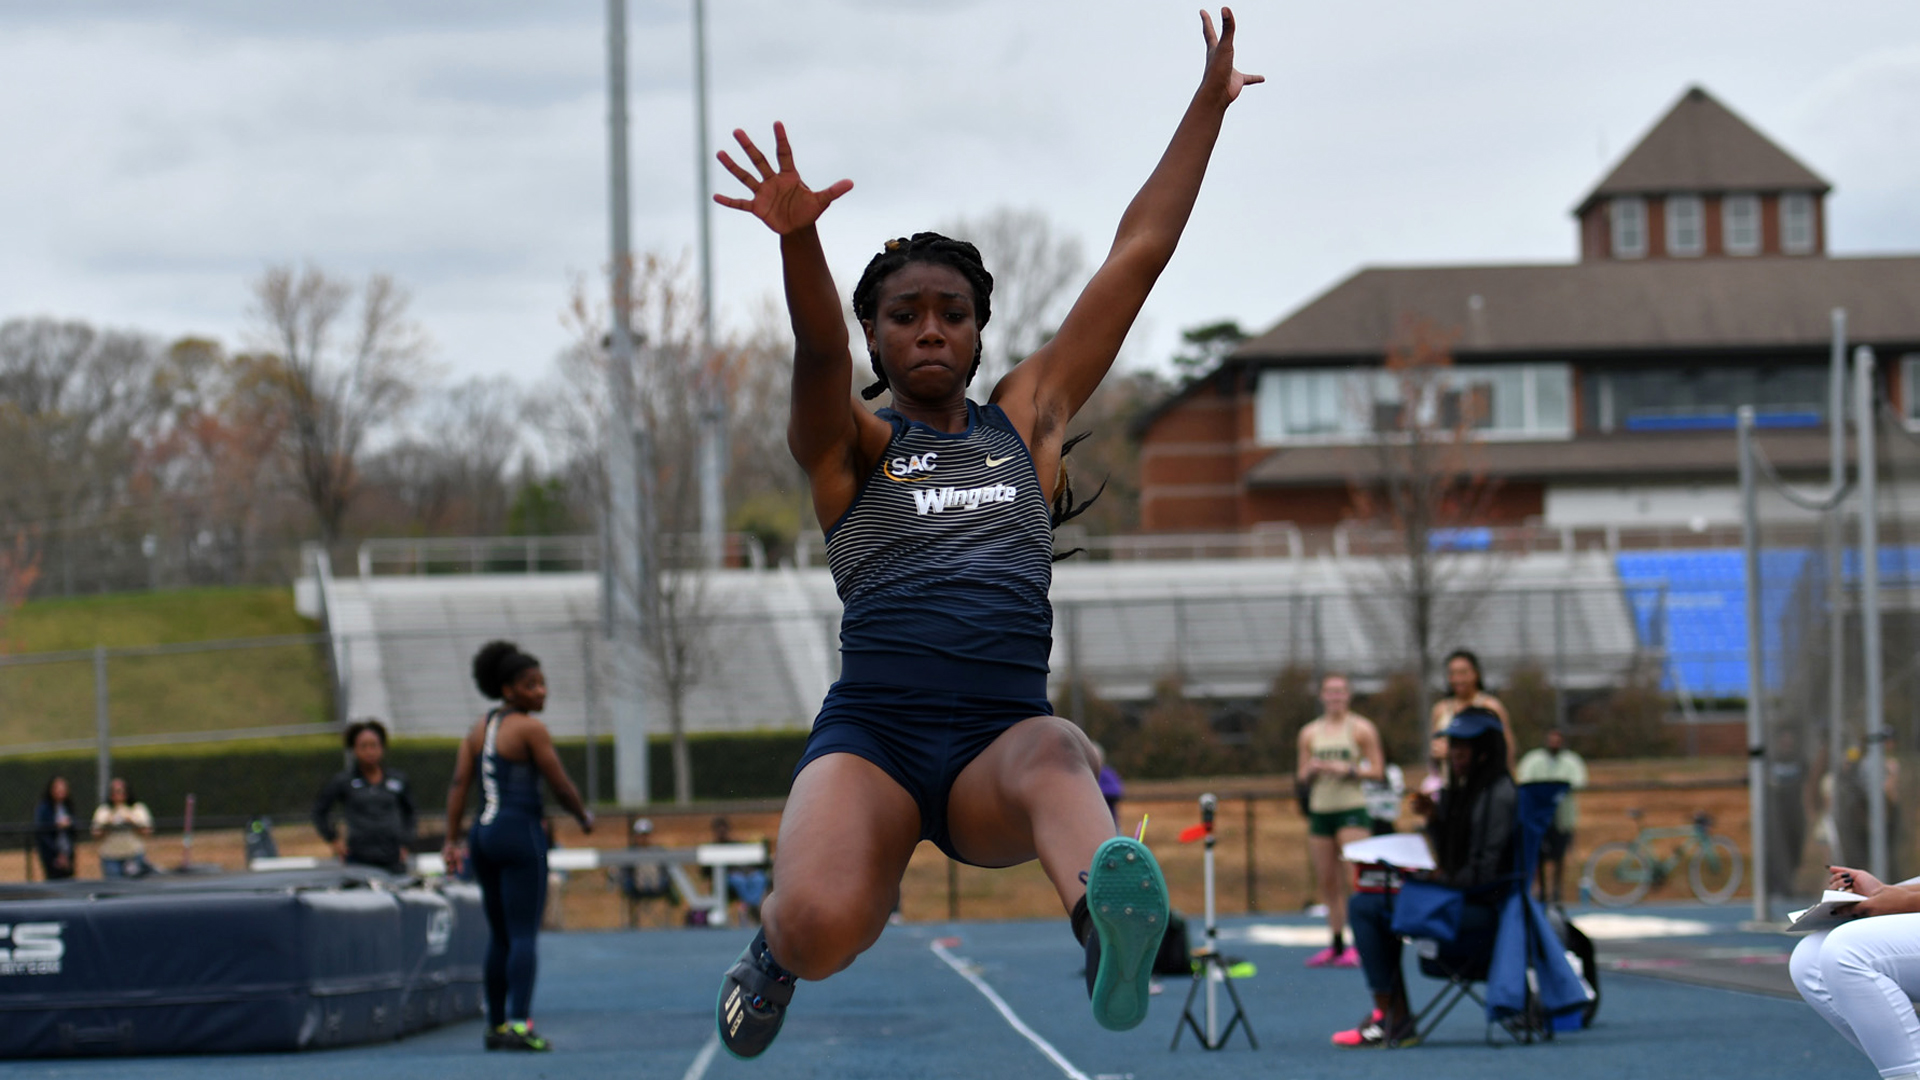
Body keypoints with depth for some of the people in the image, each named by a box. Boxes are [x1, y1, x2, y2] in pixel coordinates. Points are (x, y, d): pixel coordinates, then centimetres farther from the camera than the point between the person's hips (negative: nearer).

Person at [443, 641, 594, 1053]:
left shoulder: (480, 728, 12)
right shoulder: (530, 729, -9)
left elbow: (458, 784, 6)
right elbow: (560, 786, -8)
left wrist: (452, 840, 5)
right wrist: (584, 817, 10)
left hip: (483, 833, 8)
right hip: (520, 833, -8)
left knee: (499, 936, 15)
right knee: (524, 936, -9)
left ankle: (496, 1025, 18)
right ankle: (519, 1023, -19)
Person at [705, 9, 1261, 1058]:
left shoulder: (1026, 419, 20)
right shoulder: (846, 446, 11)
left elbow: (1136, 259, 18)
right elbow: (819, 352, -13)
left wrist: (1208, 107, 15)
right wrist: (798, 241, -34)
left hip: (1000, 742, 1)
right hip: (871, 732, -1)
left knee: (1057, 751, -37)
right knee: (821, 928, -29)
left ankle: (1105, 918, -70)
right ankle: (774, 948, 9)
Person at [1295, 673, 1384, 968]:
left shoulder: (1362, 729, 3)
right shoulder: (1310, 733, 14)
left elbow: (1377, 770, 0)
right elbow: (1302, 778, 17)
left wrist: (1348, 770, -14)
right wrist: (1311, 770, -5)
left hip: (1352, 810, -5)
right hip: (1320, 811, 5)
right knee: (1327, 882, 4)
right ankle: (1336, 946, 9)